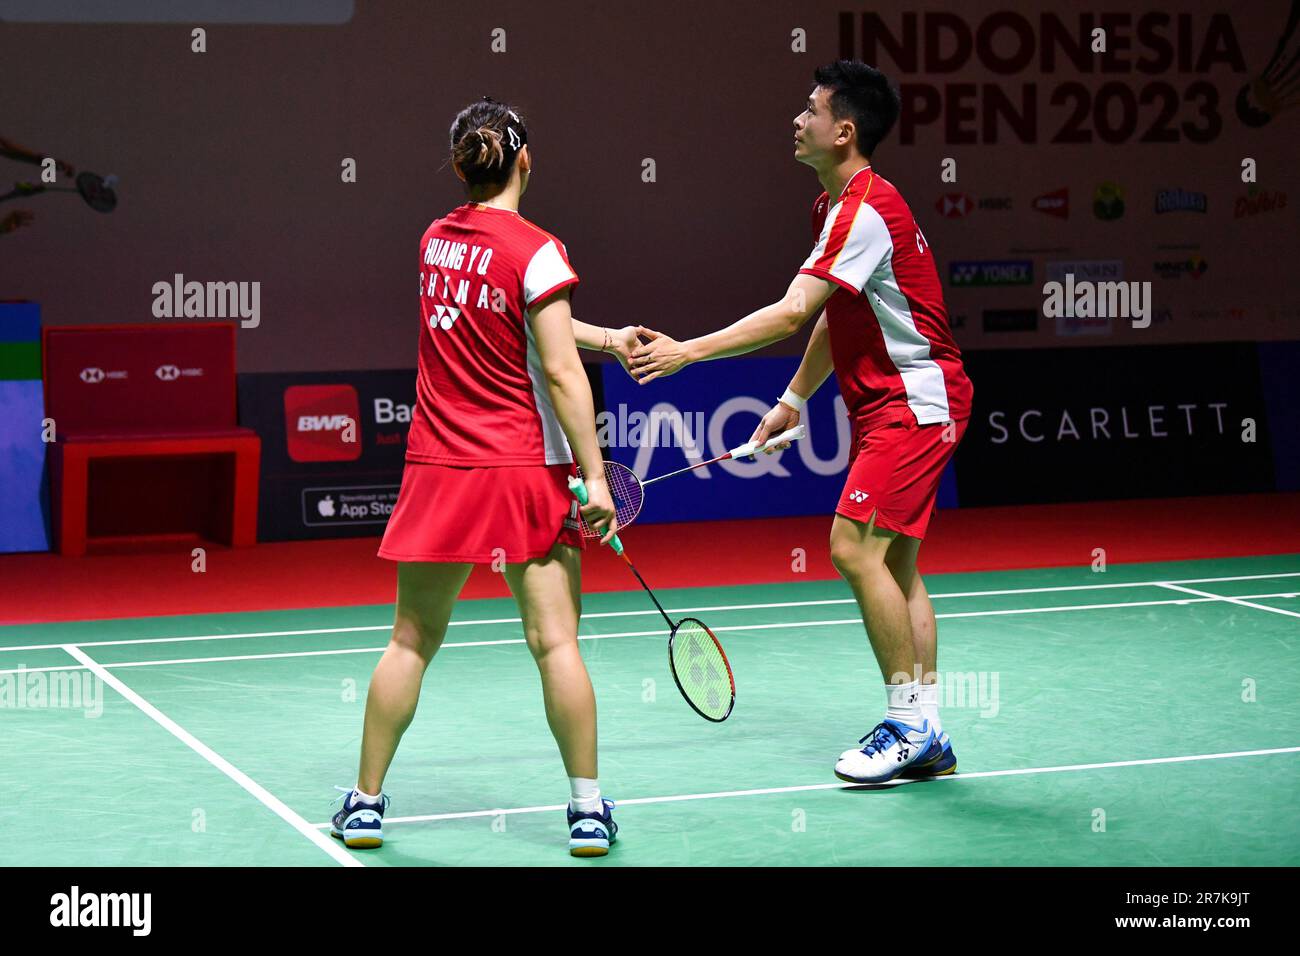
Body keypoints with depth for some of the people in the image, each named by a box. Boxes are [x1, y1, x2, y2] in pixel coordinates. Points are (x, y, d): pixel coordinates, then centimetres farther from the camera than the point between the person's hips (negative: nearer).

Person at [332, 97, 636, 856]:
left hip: (438, 469, 5)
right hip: (525, 472, -5)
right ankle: (589, 809, 2)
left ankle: (366, 803, 16)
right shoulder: (535, 251, -11)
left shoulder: (436, 240, 7)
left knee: (411, 643, 12)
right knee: (556, 642, -1)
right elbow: (561, 373, -14)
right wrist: (595, 476, -12)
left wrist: (608, 337, 15)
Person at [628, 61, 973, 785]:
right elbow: (832, 320, 23)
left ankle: (908, 726, -9)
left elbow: (791, 314, -26)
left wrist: (687, 351, -27)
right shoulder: (838, 205, 13)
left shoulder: (867, 210, -20)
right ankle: (927, 736, 13)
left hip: (915, 400, -10)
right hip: (890, 404, 10)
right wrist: (794, 399, 20)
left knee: (856, 546, -16)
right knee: (895, 563, 9)